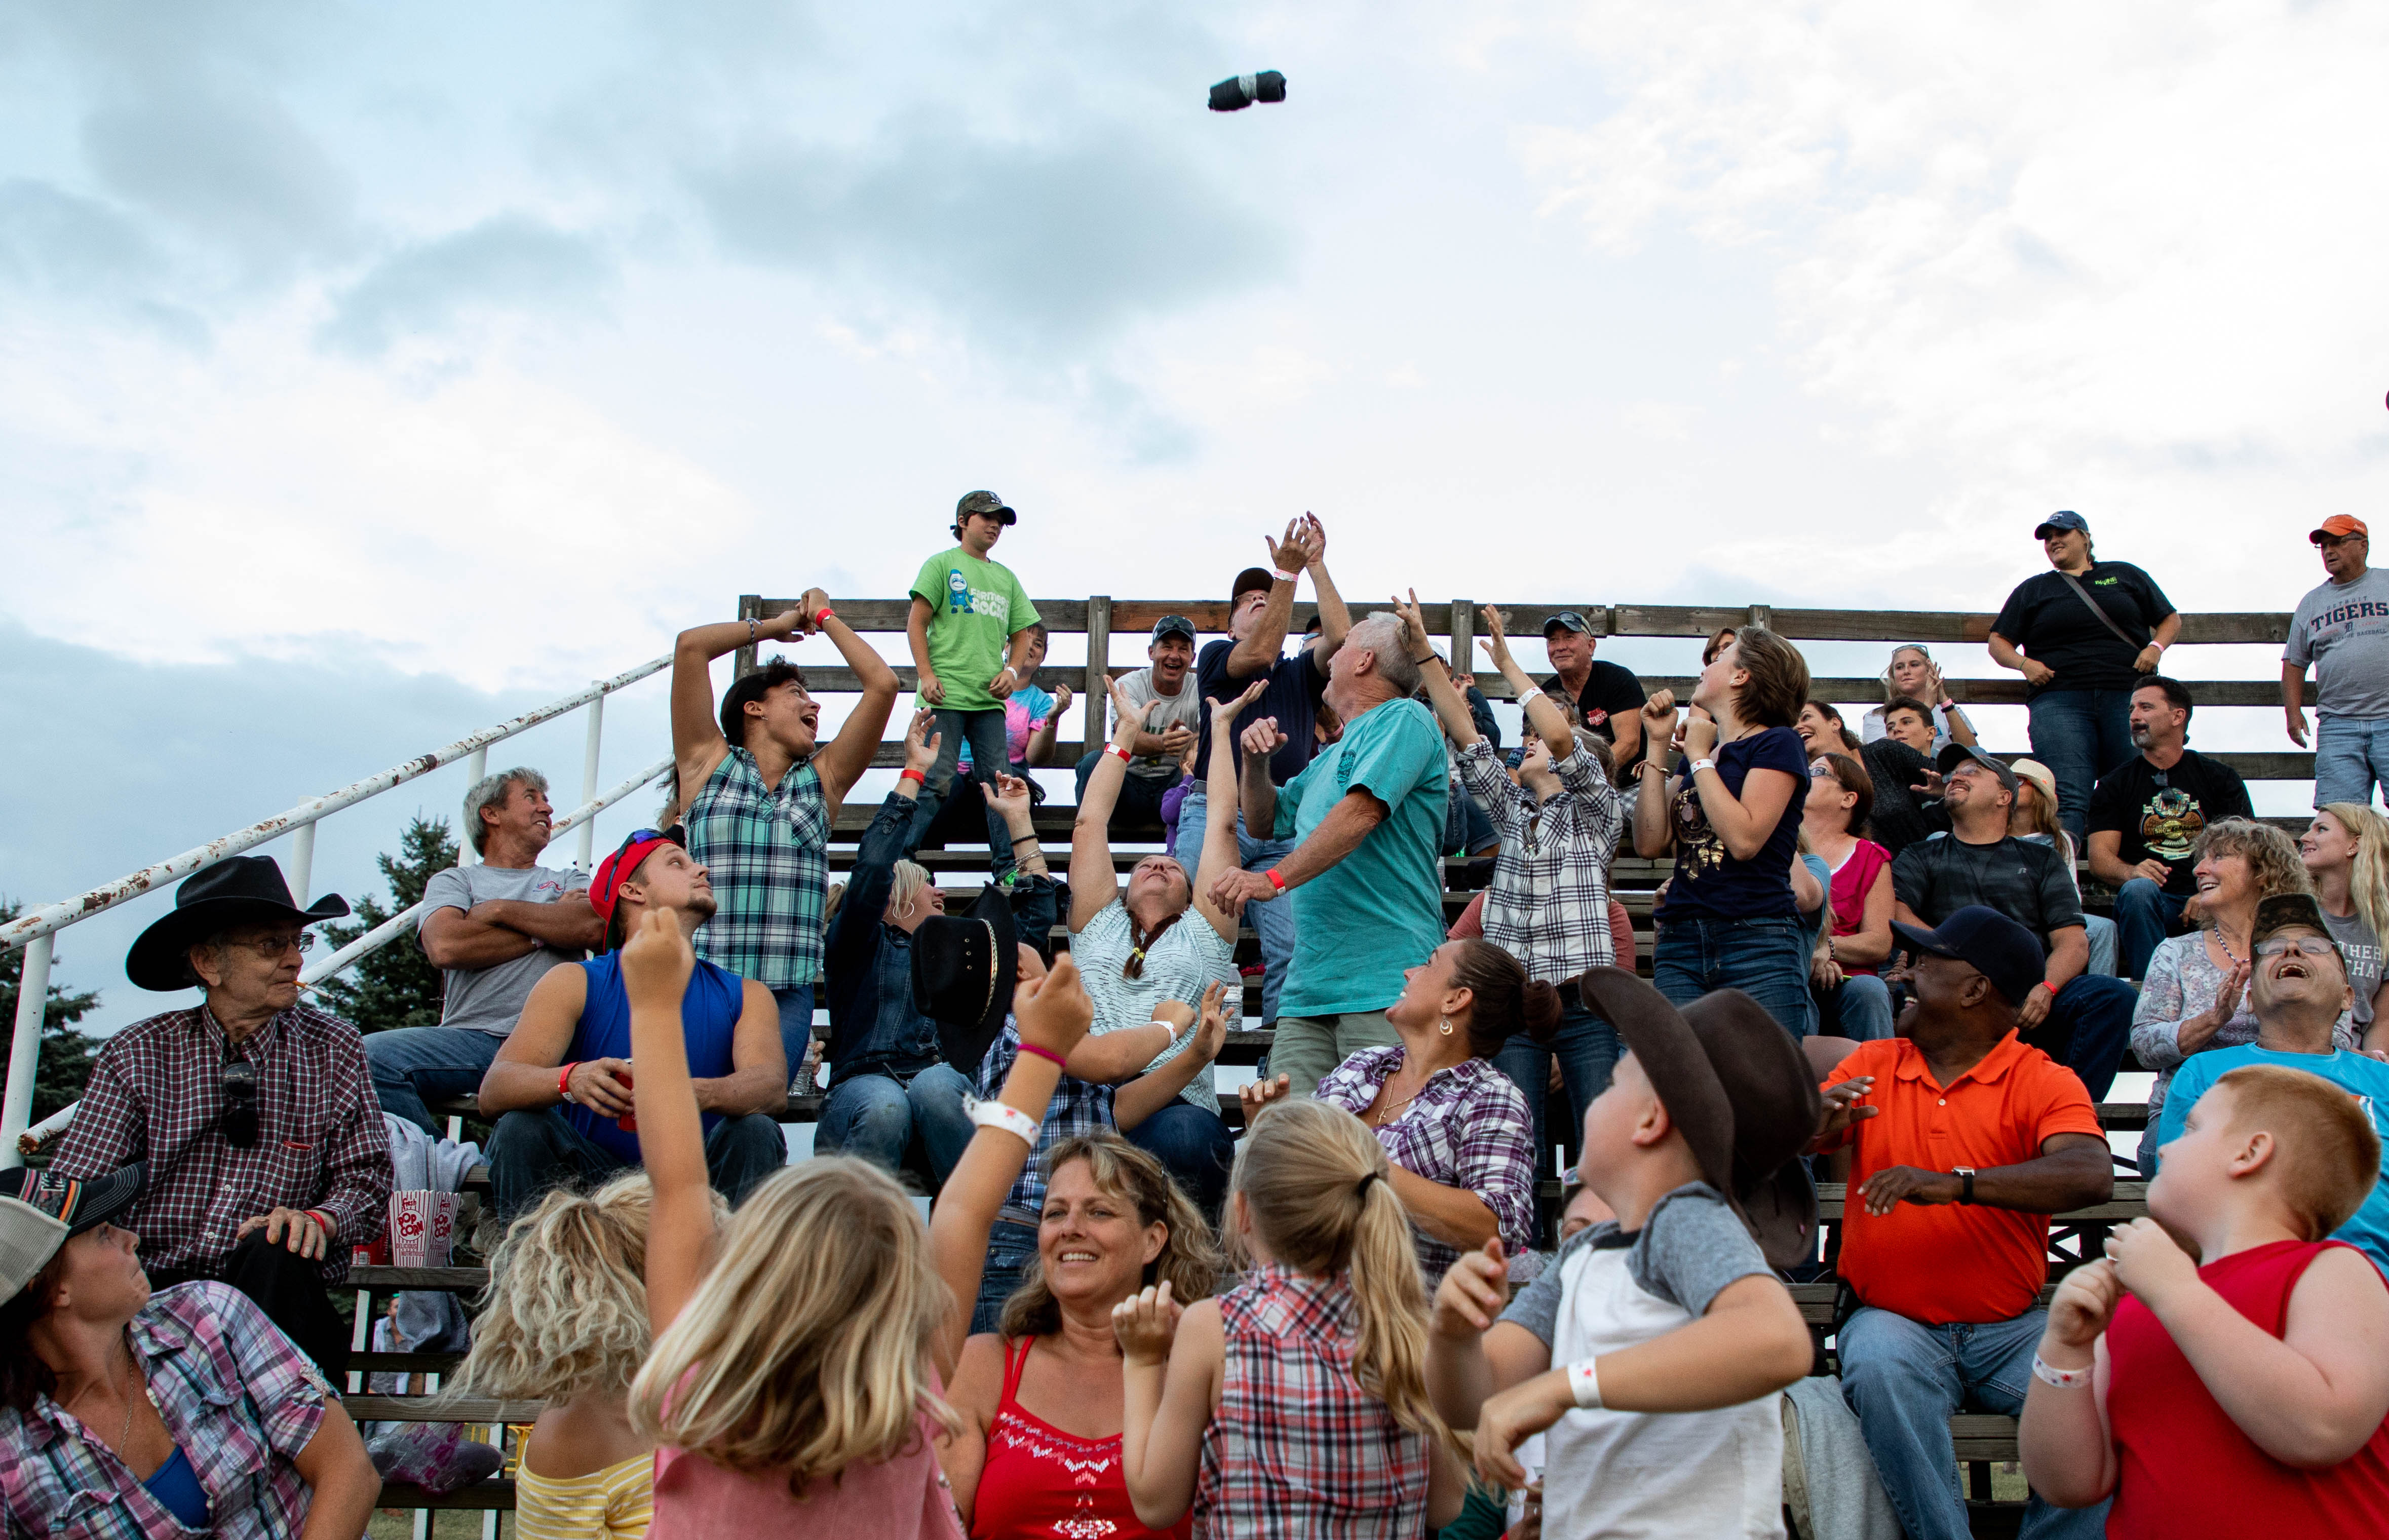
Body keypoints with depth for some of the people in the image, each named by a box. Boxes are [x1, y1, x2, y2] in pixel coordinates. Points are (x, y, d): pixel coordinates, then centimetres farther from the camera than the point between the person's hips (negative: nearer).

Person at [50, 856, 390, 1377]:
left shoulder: (332, 1050, 8)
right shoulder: (136, 1055, 7)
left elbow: (366, 1179, 3)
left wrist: (316, 1219, -20)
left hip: (275, 1302, 0)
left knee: (278, 1252, -34)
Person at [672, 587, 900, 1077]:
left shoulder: (823, 779, 17)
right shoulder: (709, 765, 10)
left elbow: (883, 683, 11)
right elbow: (690, 645, 4)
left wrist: (826, 617, 22)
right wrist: (777, 625, 18)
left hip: (787, 998, 2)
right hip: (700, 987, -2)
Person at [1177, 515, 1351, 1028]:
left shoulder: (1301, 674, 24)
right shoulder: (1216, 656, 16)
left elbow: (1340, 637, 6)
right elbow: (1260, 653, -5)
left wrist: (1315, 565, 7)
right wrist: (1287, 572, -6)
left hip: (1283, 830, 3)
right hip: (1214, 813, -2)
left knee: (1292, 947, -11)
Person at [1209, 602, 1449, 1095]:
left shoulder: (1404, 719, -1)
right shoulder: (1332, 755, 27)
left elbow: (1362, 811, -16)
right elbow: (1265, 822, 34)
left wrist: (1275, 879, -22)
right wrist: (1255, 762, 14)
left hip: (1383, 983, -8)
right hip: (1309, 982, 8)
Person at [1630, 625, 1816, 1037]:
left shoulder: (1777, 743, 1)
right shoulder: (1698, 750, 21)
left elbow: (1744, 839, -15)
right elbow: (1650, 843, 9)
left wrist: (1699, 756, -4)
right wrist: (1657, 747, 9)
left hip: (1759, 945, -6)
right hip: (1680, 945, 6)